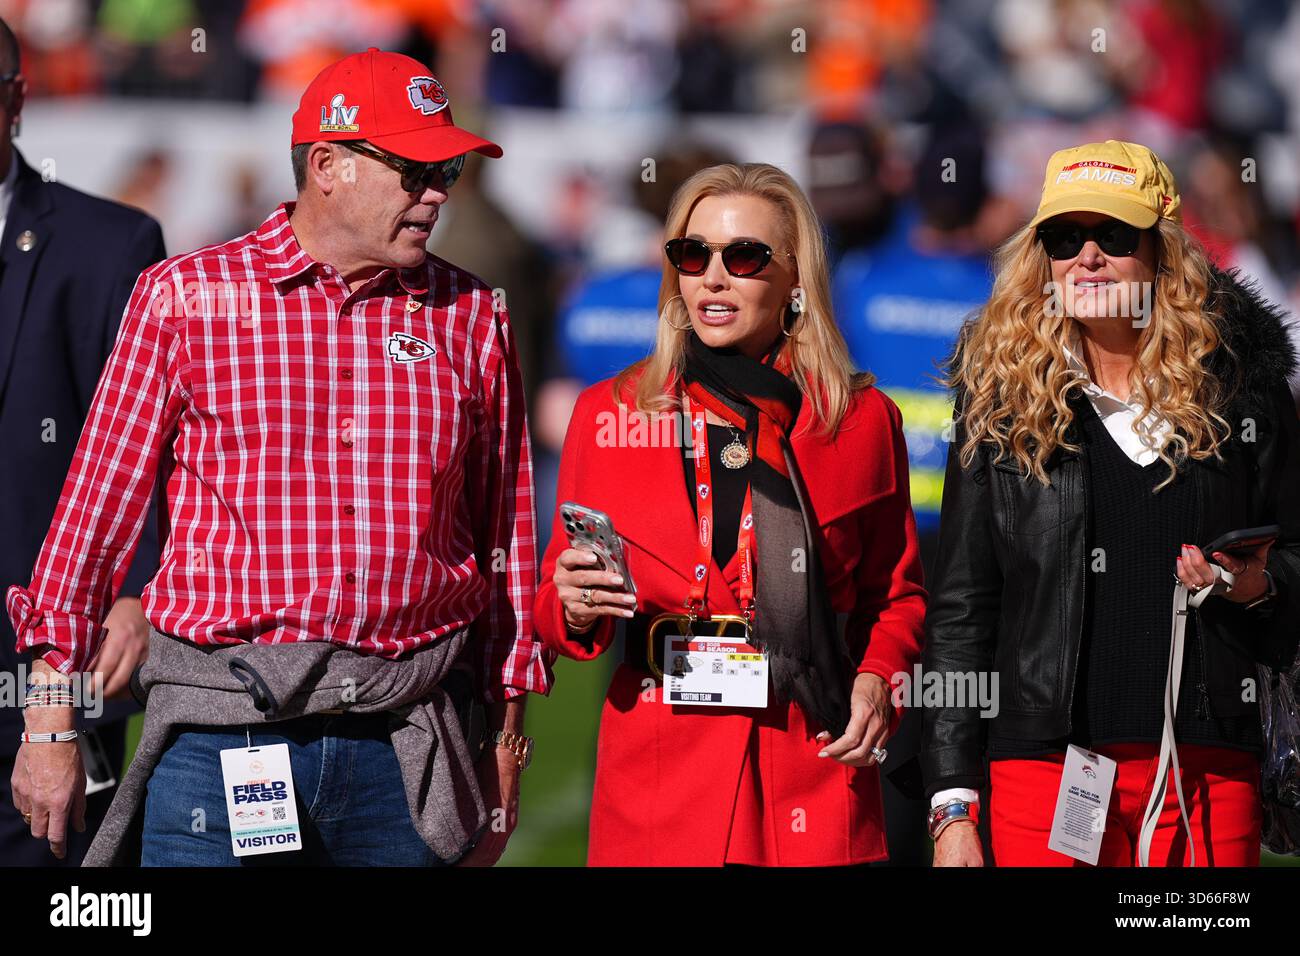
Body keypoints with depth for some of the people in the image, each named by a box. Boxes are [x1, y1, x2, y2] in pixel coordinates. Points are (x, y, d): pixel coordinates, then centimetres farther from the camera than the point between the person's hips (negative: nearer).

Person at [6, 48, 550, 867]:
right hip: (224, 734, -2)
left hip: (407, 748, 2)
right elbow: (99, 506, 2)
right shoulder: (185, 298, 1)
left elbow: (506, 535, 13)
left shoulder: (470, 317, 9)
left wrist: (506, 750, 12)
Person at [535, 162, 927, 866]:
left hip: (814, 771, 0)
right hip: (656, 780, 0)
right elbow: (556, 610, 10)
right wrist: (576, 611, -13)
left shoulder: (861, 418, 6)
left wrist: (878, 679, -4)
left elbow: (895, 592, 15)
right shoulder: (608, 413, 6)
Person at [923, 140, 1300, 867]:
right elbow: (960, 611, 6)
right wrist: (952, 805, -1)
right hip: (1044, 770, 0)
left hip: (1208, 774, 0)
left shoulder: (1241, 388, 7)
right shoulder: (1003, 403, 6)